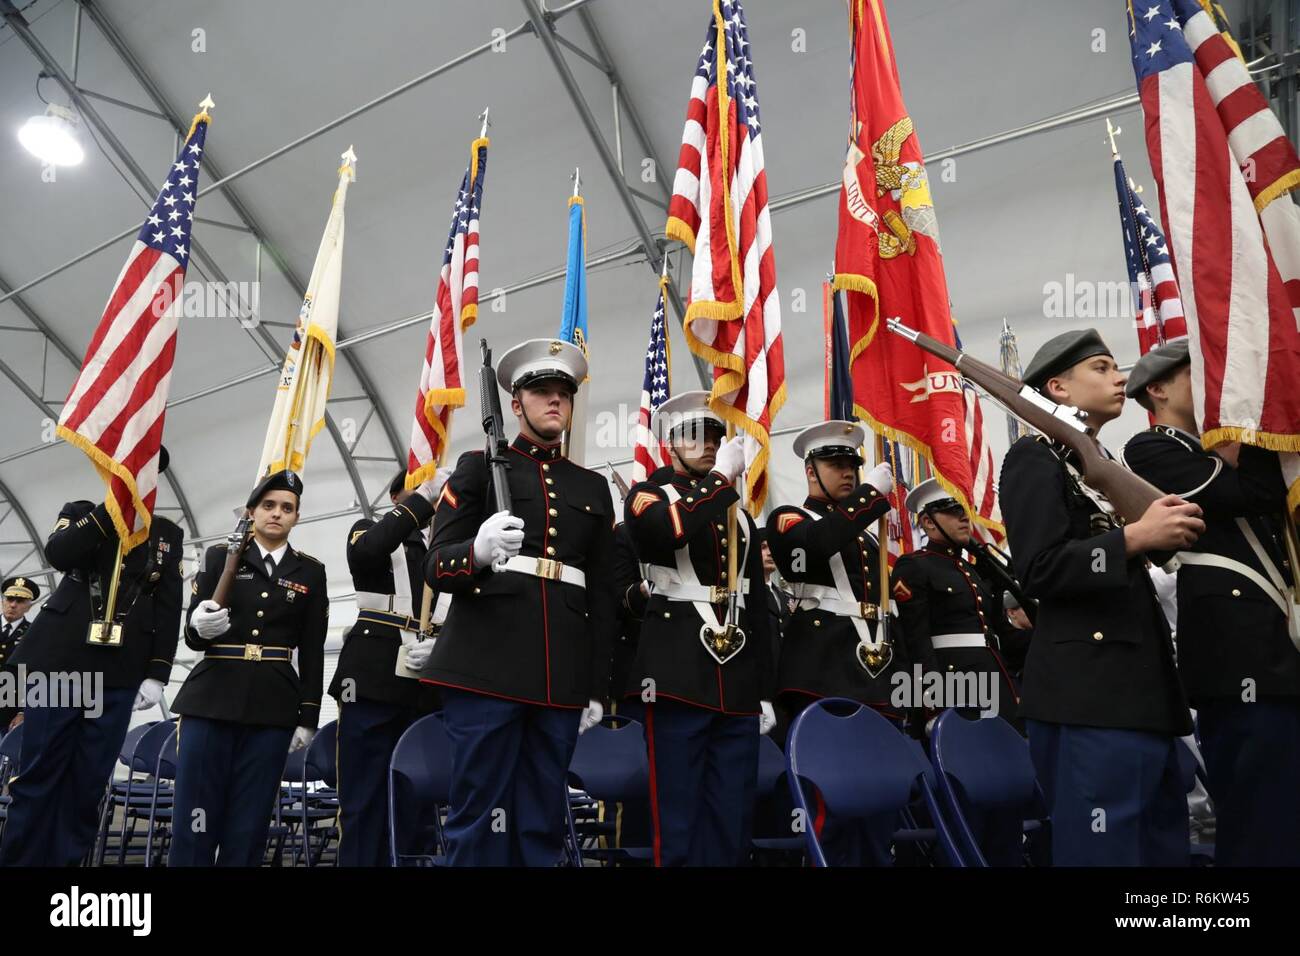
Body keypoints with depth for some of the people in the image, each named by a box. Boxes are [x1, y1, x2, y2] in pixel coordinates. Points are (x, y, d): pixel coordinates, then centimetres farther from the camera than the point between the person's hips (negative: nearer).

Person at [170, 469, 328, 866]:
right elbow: (192, 636, 3)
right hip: (211, 698, 0)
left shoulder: (310, 572, 9)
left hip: (273, 706, 1)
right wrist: (200, 627, -21)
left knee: (248, 824, 4)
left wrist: (308, 716, 1)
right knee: (194, 818, -1)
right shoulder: (220, 557, 7)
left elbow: (312, 652, 7)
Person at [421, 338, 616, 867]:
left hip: (562, 675, 3)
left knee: (542, 821, 7)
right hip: (487, 666, -3)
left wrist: (597, 686, 11)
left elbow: (603, 594, 17)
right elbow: (436, 565, 0)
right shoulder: (480, 466, 9)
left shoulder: (592, 486, 18)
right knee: (479, 813, -3)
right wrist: (478, 550, -23)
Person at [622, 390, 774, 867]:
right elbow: (670, 530, -21)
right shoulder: (647, 493, 6)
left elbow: (758, 605, 19)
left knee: (733, 815, 7)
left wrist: (764, 692, 13)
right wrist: (721, 477, -12)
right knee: (678, 809, -3)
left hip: (738, 676, 5)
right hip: (679, 671, -5)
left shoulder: (740, 513, 21)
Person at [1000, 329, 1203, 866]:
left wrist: (1169, 533, 12)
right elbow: (1039, 570, -16)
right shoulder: (1036, 459, -4)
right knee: (1102, 850, -7)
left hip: (1140, 692, 10)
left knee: (1164, 847, 12)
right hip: (1090, 696, -9)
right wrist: (1135, 536, -18)